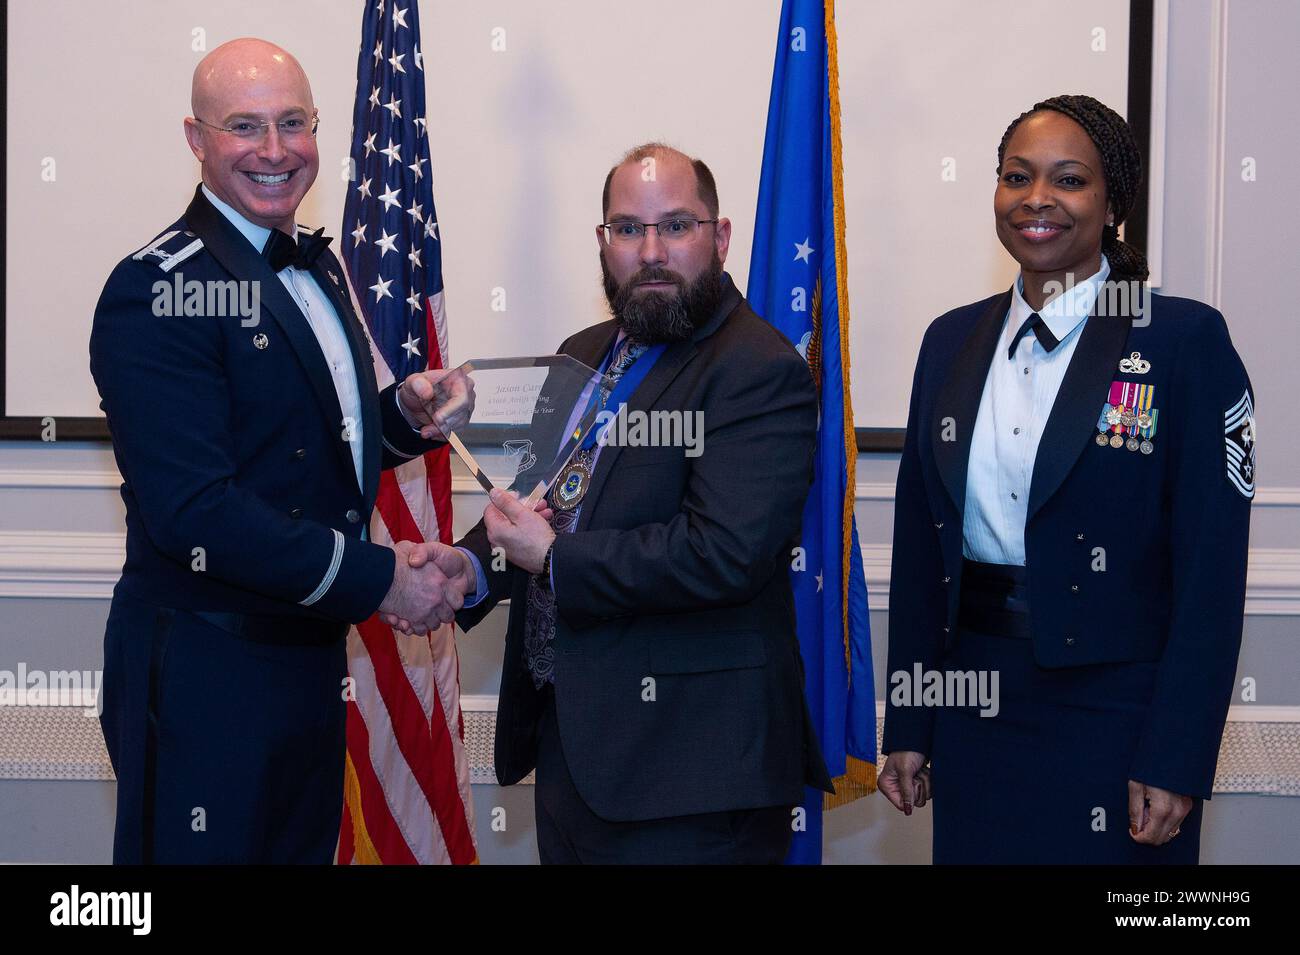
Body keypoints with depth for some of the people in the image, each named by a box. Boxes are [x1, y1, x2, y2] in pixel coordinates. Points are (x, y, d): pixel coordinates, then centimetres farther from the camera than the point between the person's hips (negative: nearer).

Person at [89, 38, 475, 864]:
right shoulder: (158, 290, -17)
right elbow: (192, 510, -24)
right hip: (204, 672, -8)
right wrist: (380, 579, -20)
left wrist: (406, 413, -2)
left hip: (310, 654, 8)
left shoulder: (318, 269, 11)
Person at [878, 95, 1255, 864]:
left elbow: (1211, 570, -10)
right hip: (973, 706, 4)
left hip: (1114, 714, -4)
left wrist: (1177, 761, -14)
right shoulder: (953, 340, 7)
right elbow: (920, 542, 9)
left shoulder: (1186, 340, -8)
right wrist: (909, 728, 7)